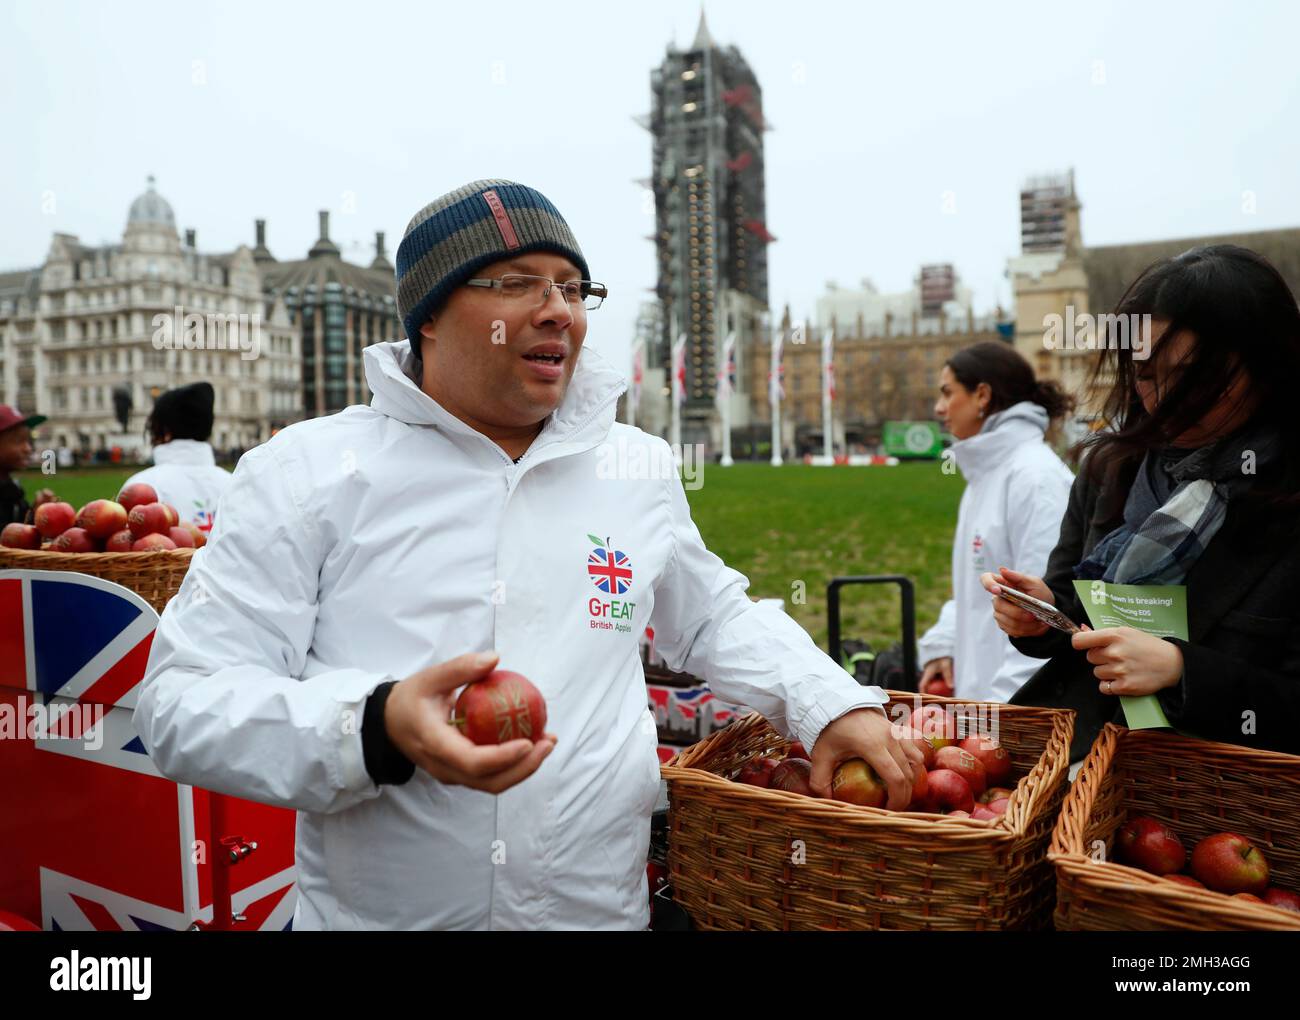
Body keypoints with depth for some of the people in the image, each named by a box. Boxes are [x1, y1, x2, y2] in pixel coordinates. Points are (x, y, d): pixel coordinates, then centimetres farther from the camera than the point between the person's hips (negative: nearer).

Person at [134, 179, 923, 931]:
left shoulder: (641, 469, 2)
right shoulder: (308, 472, -9)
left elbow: (715, 618, 15)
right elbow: (183, 704, -12)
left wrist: (834, 702, 0)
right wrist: (375, 729, -29)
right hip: (369, 913, -2)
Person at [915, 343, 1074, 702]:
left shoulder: (1035, 476, -15)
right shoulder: (986, 473, 14)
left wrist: (1004, 699, -21)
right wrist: (942, 645, 8)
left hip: (1021, 699, -9)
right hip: (979, 691, 9)